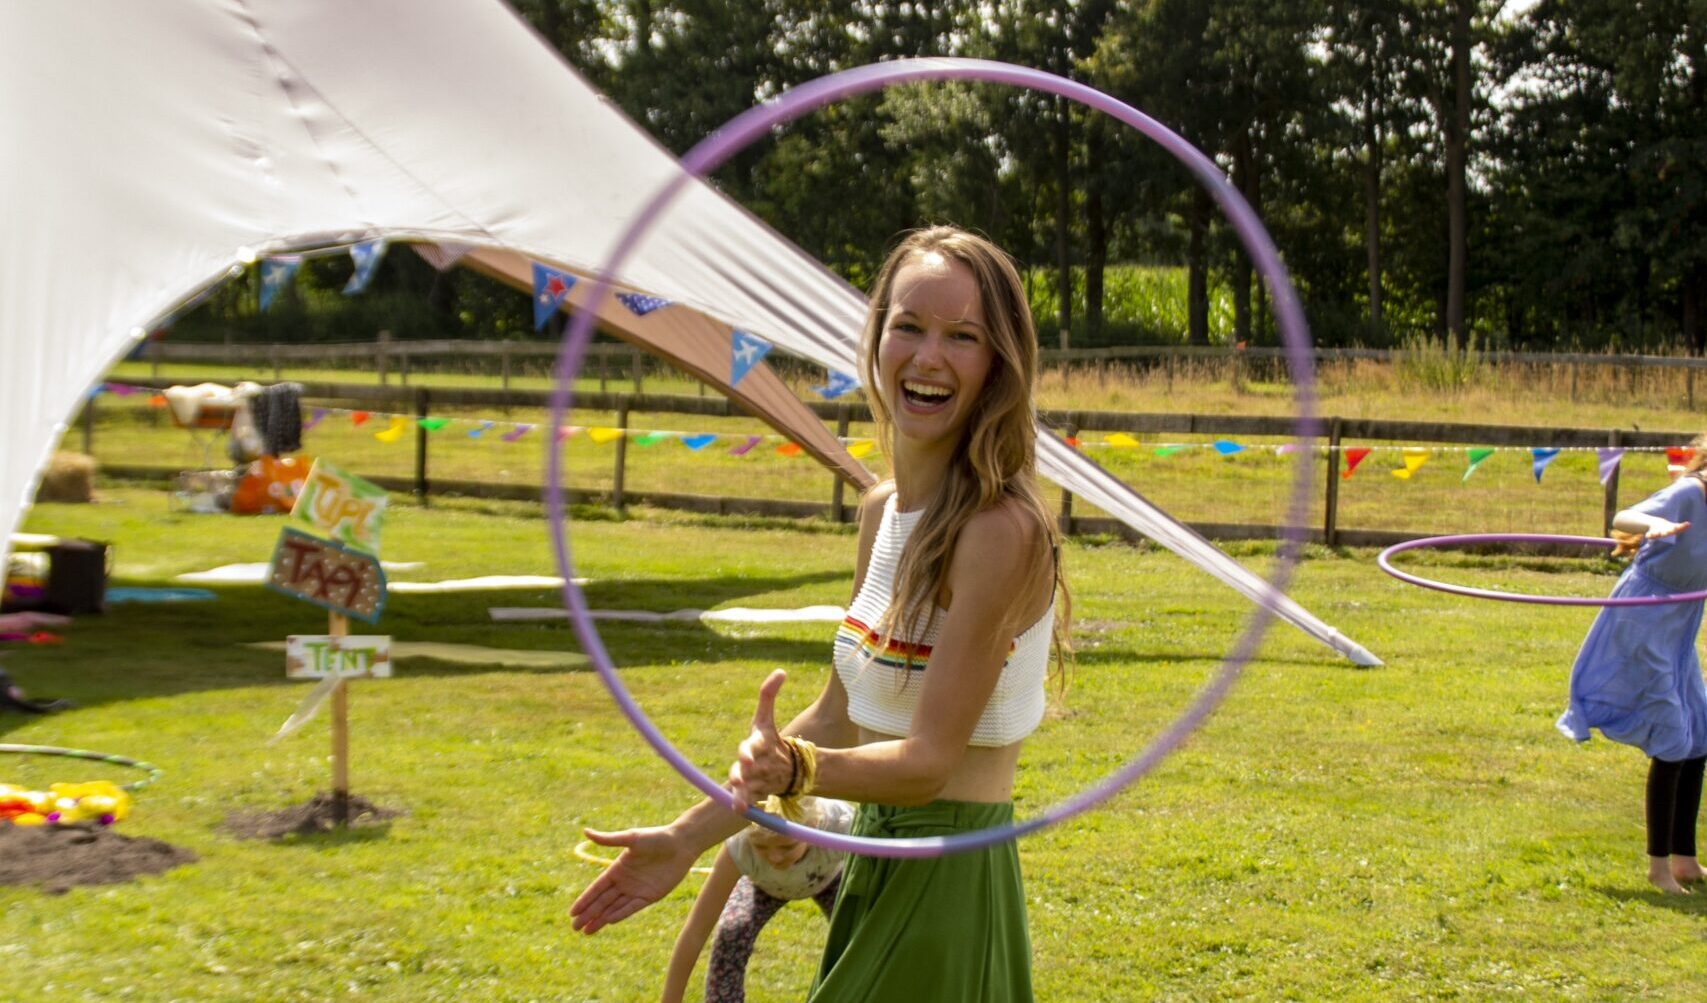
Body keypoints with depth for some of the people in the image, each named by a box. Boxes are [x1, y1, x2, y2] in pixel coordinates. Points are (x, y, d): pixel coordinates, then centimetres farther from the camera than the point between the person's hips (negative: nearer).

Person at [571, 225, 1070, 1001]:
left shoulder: (1003, 530, -20)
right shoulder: (879, 512, 5)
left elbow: (929, 759, -20)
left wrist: (794, 769, -37)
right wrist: (689, 839, 12)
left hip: (949, 882, -8)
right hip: (875, 865, 8)